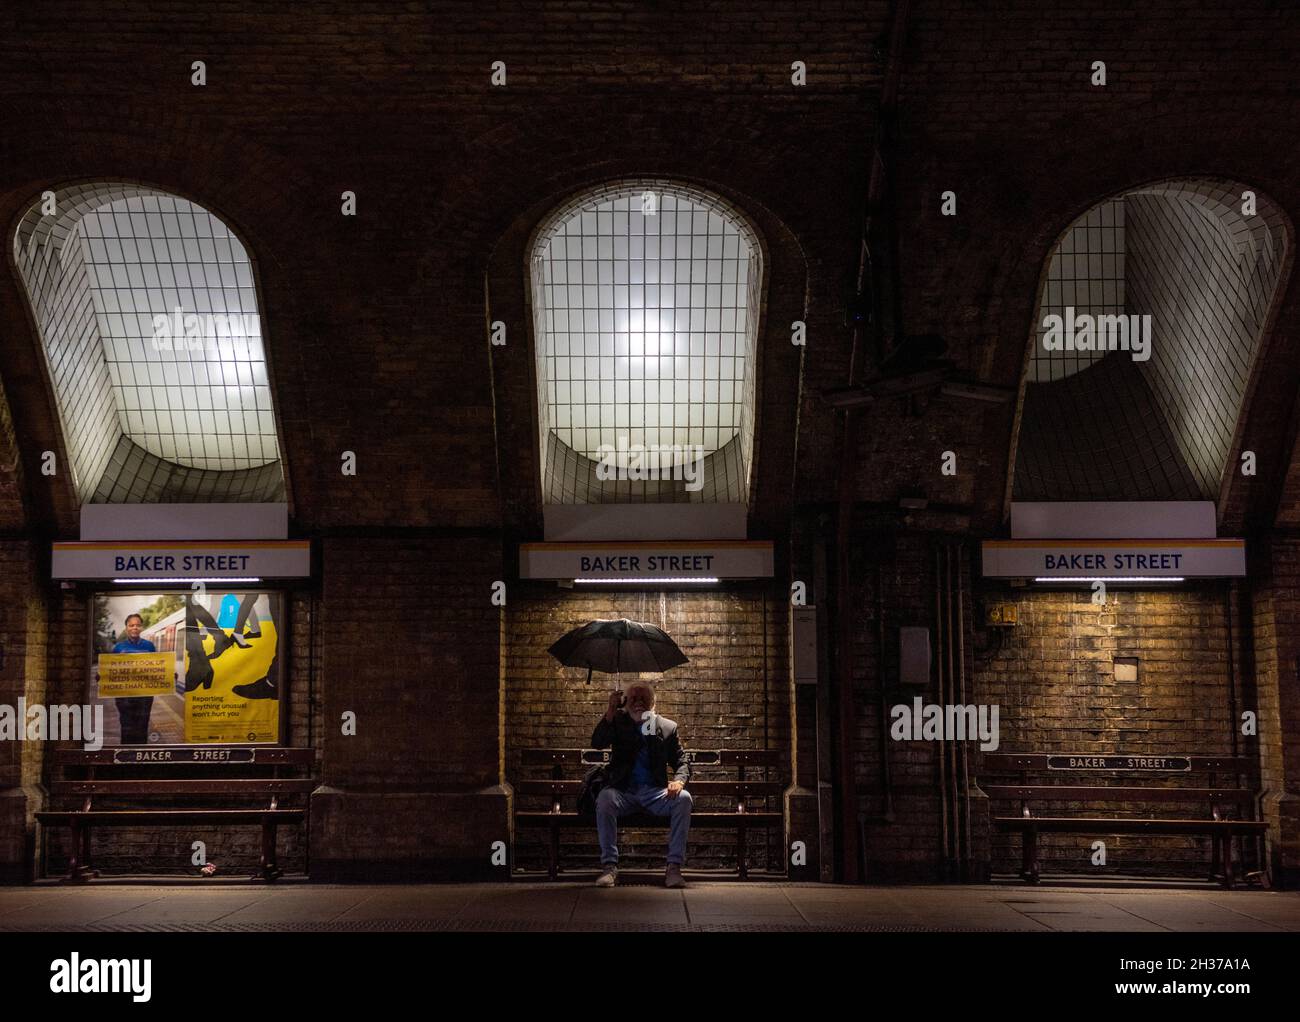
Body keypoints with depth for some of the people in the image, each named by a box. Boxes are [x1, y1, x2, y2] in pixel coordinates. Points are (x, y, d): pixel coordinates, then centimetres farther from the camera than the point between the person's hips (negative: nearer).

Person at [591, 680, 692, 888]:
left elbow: (681, 762, 12)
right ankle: (609, 866, -29)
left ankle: (674, 867, -26)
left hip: (654, 792, 1)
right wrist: (610, 711, -16)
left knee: (683, 798, -28)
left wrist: (679, 780, -12)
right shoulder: (618, 721, 11)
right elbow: (597, 743, -5)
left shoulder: (667, 727, 13)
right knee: (604, 798, -34)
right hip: (624, 790, -1)